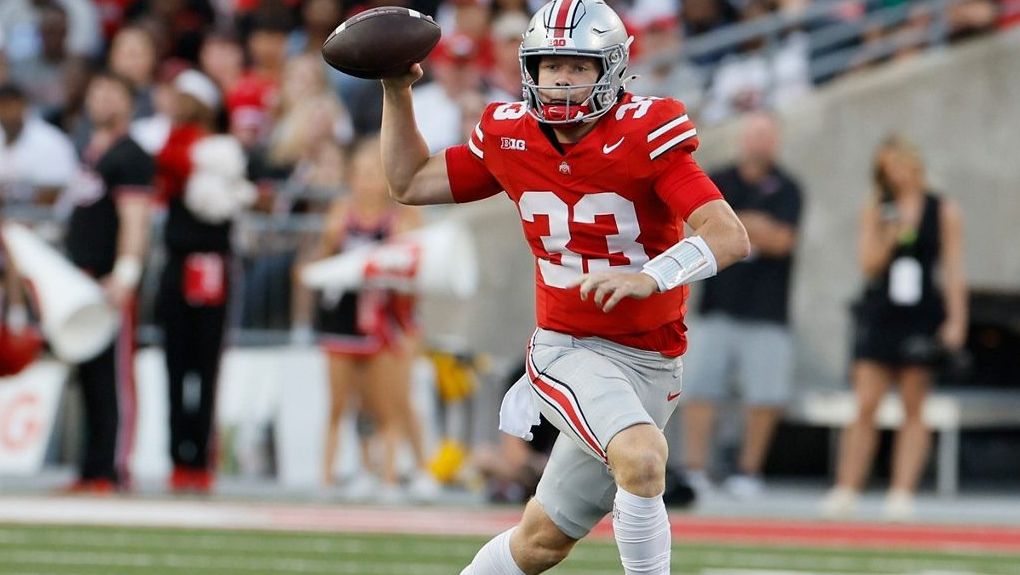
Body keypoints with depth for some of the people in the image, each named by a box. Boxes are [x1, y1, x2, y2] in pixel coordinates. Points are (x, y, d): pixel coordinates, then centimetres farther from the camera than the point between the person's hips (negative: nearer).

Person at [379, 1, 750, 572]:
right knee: (643, 459, -29)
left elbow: (730, 236, -23)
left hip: (650, 365, 0)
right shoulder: (510, 139, -1)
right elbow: (412, 182, 15)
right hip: (567, 350, 0)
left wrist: (650, 277, -38)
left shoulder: (644, 136, -14)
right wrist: (397, 91, 5)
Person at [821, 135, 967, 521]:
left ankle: (902, 494, 1)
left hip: (922, 318, -1)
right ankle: (846, 492, -2)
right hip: (878, 313, 1)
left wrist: (956, 320, -6)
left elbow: (953, 270, 2)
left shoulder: (943, 212, 3)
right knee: (865, 406, -4)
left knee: (913, 409, 1)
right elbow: (869, 264, 2)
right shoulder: (876, 211, 7)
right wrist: (891, 234, -15)